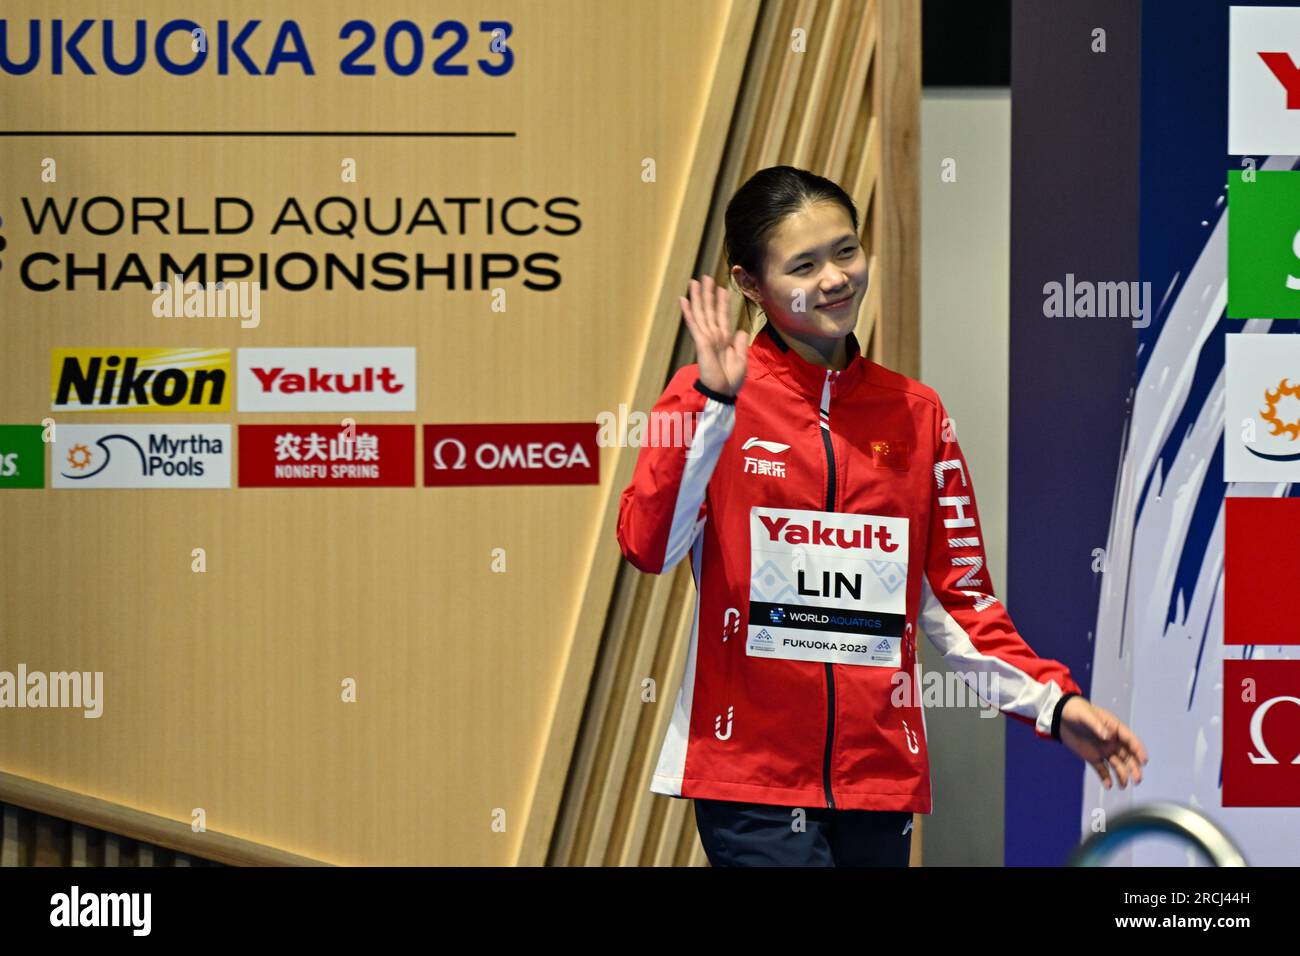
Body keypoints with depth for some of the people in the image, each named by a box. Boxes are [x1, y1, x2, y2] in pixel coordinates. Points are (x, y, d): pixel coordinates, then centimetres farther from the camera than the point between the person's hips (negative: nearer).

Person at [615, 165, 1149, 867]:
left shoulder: (915, 413, 10)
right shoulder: (706, 399, 0)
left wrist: (1053, 702, 3)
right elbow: (647, 546, -14)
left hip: (880, 772, 4)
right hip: (748, 770, -4)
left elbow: (958, 595, 14)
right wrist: (712, 404, -20)